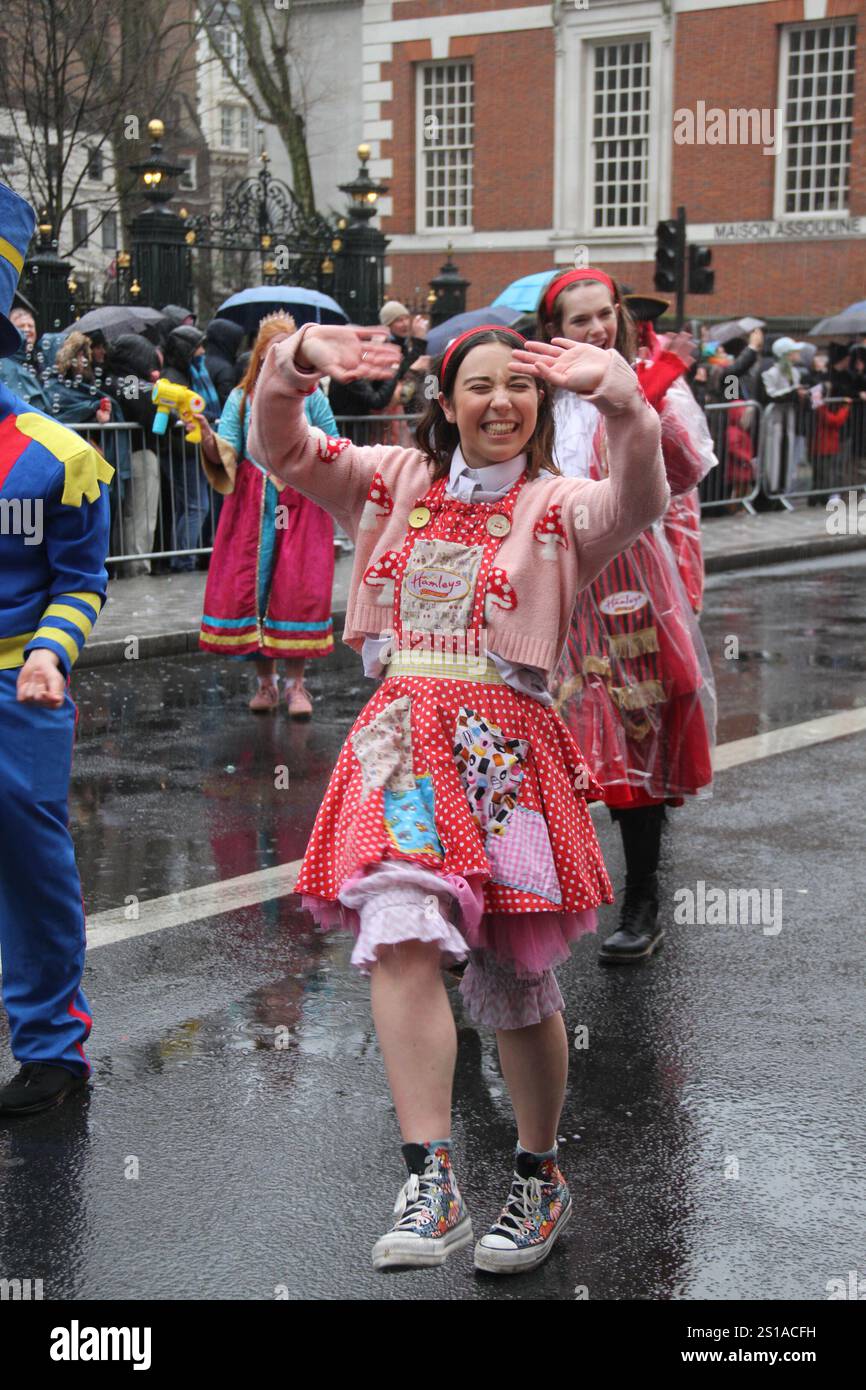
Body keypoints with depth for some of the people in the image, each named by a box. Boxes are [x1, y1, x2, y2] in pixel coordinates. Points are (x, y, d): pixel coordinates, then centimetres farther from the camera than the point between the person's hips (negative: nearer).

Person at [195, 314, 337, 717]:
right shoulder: (241, 399, 8)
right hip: (253, 504, 1)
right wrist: (207, 437, -21)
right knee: (248, 587, -3)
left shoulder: (312, 397, 7)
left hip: (302, 505, -1)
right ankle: (265, 681, 10)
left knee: (299, 589, -7)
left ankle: (295, 683, 2)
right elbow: (223, 455, -1)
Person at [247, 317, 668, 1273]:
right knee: (400, 936, -21)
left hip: (505, 747, -2)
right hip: (402, 736, 2)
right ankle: (430, 1184, -21)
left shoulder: (557, 507, 3)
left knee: (512, 980, 6)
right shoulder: (398, 484, 14)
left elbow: (639, 503, -18)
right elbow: (279, 451, 5)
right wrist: (300, 362, -14)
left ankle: (540, 1177, 27)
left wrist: (620, 396, -36)